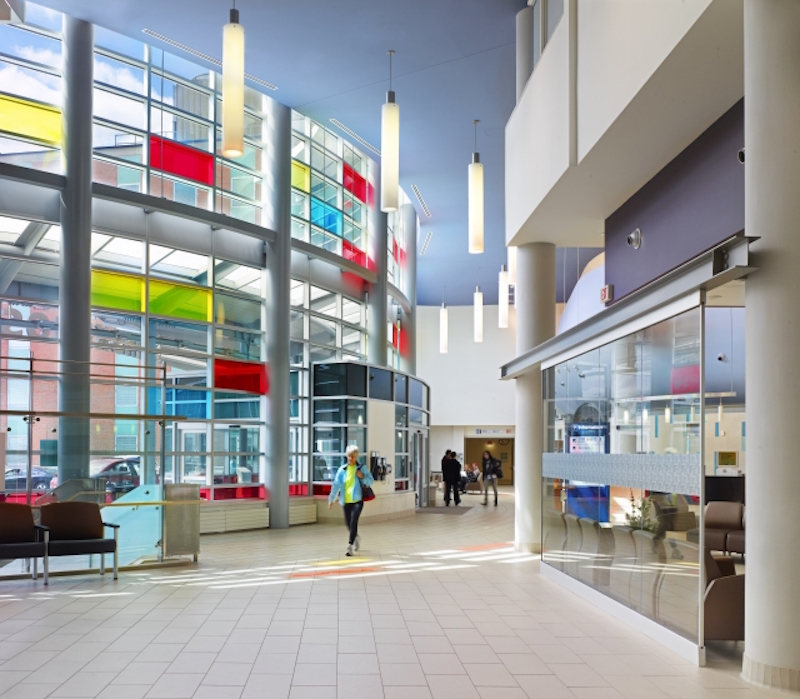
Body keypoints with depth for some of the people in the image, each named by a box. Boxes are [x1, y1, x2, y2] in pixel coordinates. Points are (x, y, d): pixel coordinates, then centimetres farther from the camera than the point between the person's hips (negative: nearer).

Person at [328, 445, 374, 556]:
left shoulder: (362, 468, 0)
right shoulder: (342, 469, 3)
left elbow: (371, 481, 3)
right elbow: (336, 485, 4)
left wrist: (362, 477, -16)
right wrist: (331, 499, 3)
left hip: (357, 500, -3)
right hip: (346, 501, 3)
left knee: (353, 522, -17)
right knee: (348, 524, 12)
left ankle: (350, 546, -14)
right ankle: (356, 537, 44)